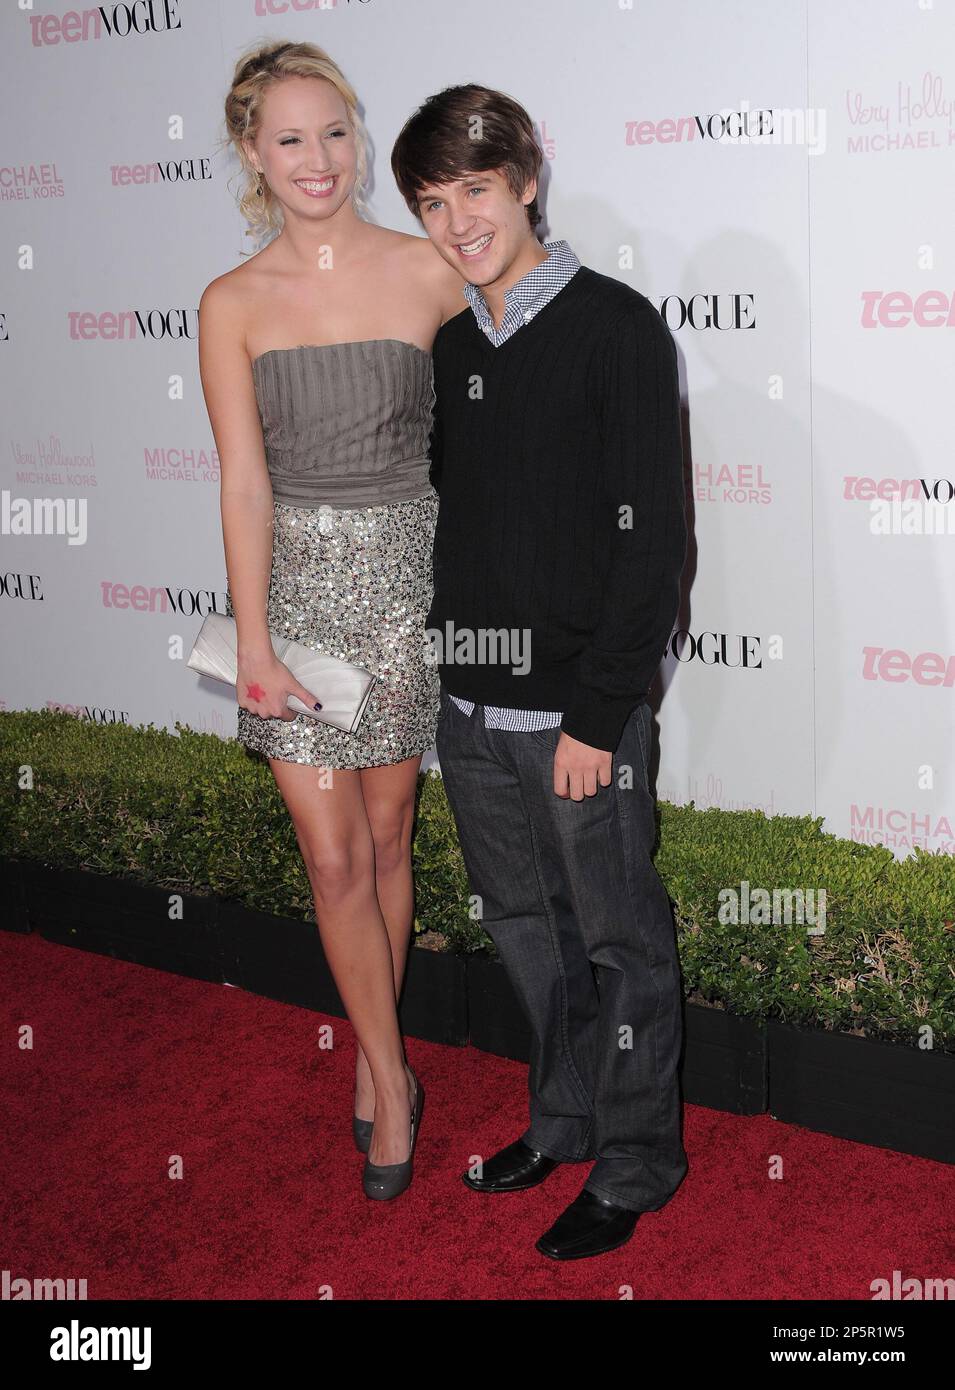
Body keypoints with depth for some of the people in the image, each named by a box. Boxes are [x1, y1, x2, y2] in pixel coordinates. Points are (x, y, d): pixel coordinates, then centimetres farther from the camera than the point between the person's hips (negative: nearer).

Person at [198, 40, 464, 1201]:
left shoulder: (427, 273, -2)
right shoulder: (233, 304, -1)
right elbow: (245, 478, -6)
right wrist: (253, 642, -10)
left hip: (401, 574, 0)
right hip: (293, 578, 0)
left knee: (383, 840, 11)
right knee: (332, 856, 2)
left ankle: (373, 1052, 33)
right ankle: (391, 1079, 20)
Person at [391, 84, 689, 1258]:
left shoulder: (617, 329, -11)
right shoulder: (451, 345, 9)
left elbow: (653, 541, -15)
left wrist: (597, 715, -17)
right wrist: (443, 655, 11)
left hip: (579, 713, -6)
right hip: (470, 707, 7)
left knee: (619, 941, 7)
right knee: (527, 930, 19)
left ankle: (633, 1168, 24)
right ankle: (564, 1123, 38)